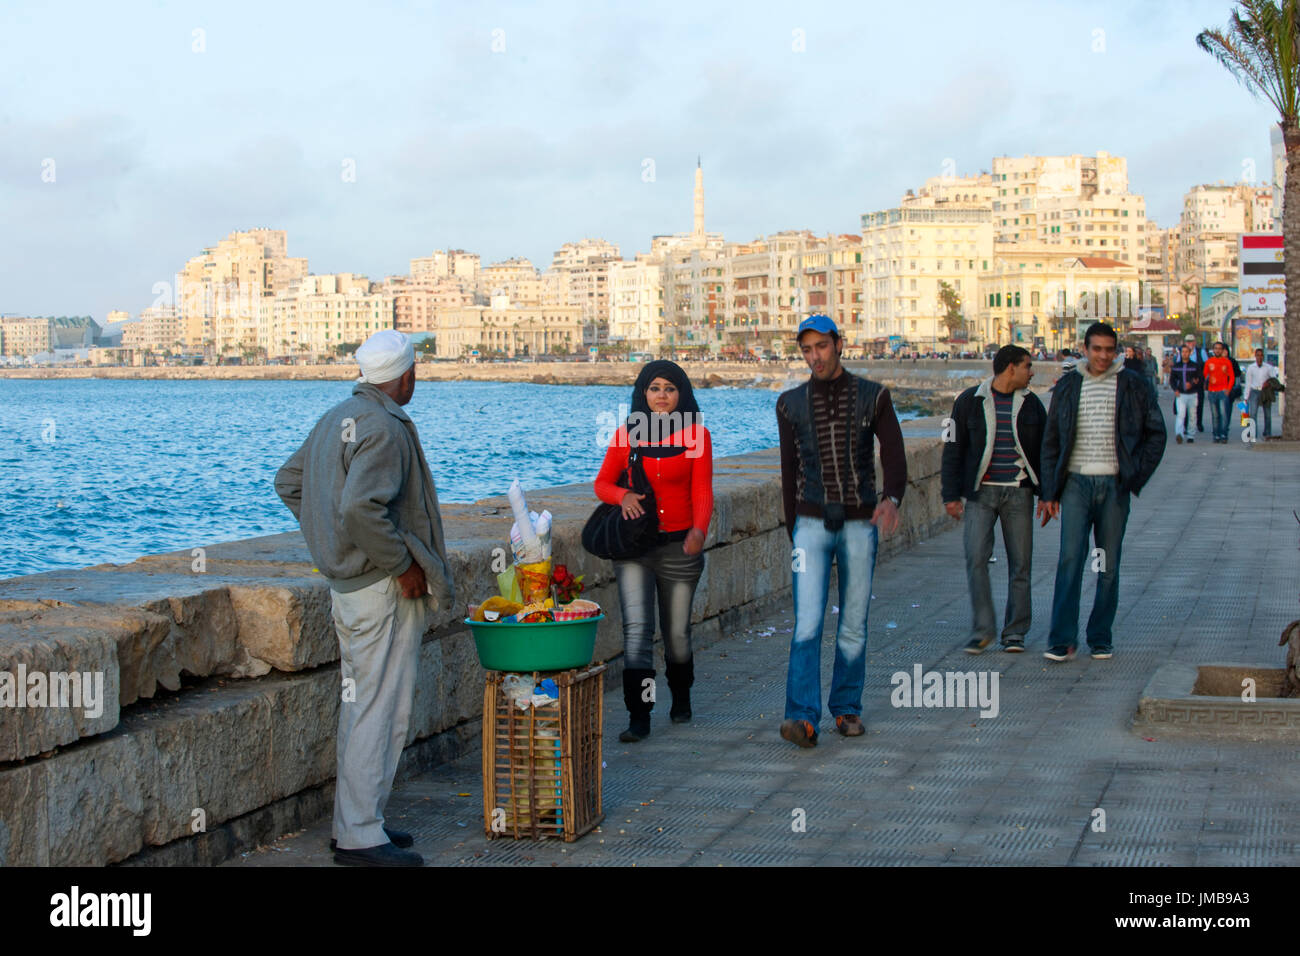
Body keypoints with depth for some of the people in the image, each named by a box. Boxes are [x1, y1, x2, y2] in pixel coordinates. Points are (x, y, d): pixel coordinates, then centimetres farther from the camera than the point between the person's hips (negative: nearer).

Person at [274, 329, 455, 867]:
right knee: (382, 709, -5)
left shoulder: (336, 419, 12)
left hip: (345, 580, 10)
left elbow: (288, 483, 20)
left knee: (359, 704, 16)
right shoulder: (386, 428, -18)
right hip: (383, 588, -10)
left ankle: (356, 821, 24)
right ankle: (360, 837, -2)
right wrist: (403, 564, -19)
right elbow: (360, 508, -30)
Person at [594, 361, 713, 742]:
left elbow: (702, 493, -6)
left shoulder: (696, 435, -1)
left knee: (677, 631, 10)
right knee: (637, 626, -12)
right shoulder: (627, 434, 3)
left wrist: (699, 530, -25)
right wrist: (623, 495, -17)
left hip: (680, 546, 0)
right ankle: (638, 716, -12)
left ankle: (681, 697, 38)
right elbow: (602, 483, 6)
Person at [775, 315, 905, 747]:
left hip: (860, 524, 0)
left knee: (854, 626, 7)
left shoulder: (872, 397, 3)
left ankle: (847, 709, 20)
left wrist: (891, 497, -24)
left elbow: (894, 455, -4)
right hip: (813, 523, 0)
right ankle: (803, 717, -17)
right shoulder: (791, 404, 7)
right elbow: (790, 472, 13)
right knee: (807, 623, -12)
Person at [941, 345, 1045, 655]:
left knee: (1020, 563, 1)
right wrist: (951, 495, -3)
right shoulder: (970, 401, 1)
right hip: (981, 492, -2)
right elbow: (953, 449, 3)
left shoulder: (1031, 403, 9)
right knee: (976, 557, -13)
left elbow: (1044, 451, 15)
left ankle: (1015, 632, 11)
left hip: (1019, 493, 2)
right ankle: (982, 629, -5)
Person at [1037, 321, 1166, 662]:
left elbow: (1156, 432, 9)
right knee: (1070, 559, -11)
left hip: (1114, 486, 0)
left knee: (1109, 566, 4)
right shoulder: (1068, 387, 8)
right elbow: (1051, 442, 10)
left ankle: (1100, 639, 13)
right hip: (1076, 483, 0)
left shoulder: (1132, 386, 4)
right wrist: (1049, 492, 6)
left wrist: (1137, 475, -1)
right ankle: (1062, 640, -11)